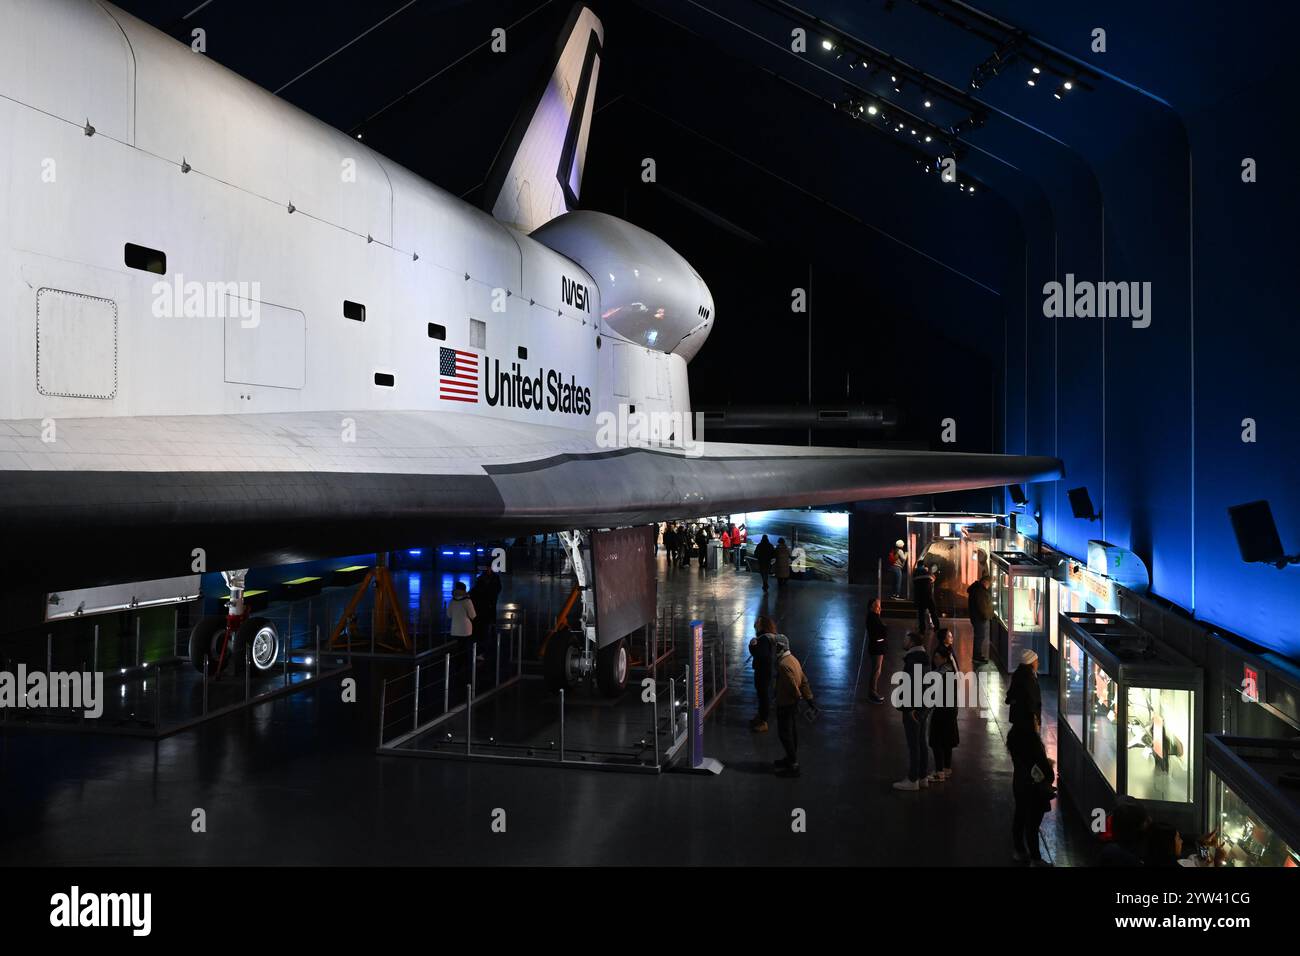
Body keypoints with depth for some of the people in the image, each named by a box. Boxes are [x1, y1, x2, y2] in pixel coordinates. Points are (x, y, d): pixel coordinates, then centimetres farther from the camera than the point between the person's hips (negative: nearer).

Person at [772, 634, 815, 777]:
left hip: (785, 705, -10)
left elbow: (792, 684, -27)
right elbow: (804, 680, 8)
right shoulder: (792, 659, 6)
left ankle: (793, 765, 5)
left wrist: (798, 696, -9)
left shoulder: (783, 664, -25)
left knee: (785, 734, 0)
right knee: (792, 732, 20)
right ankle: (791, 758, 33)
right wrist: (809, 697, 10)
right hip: (793, 703, 10)